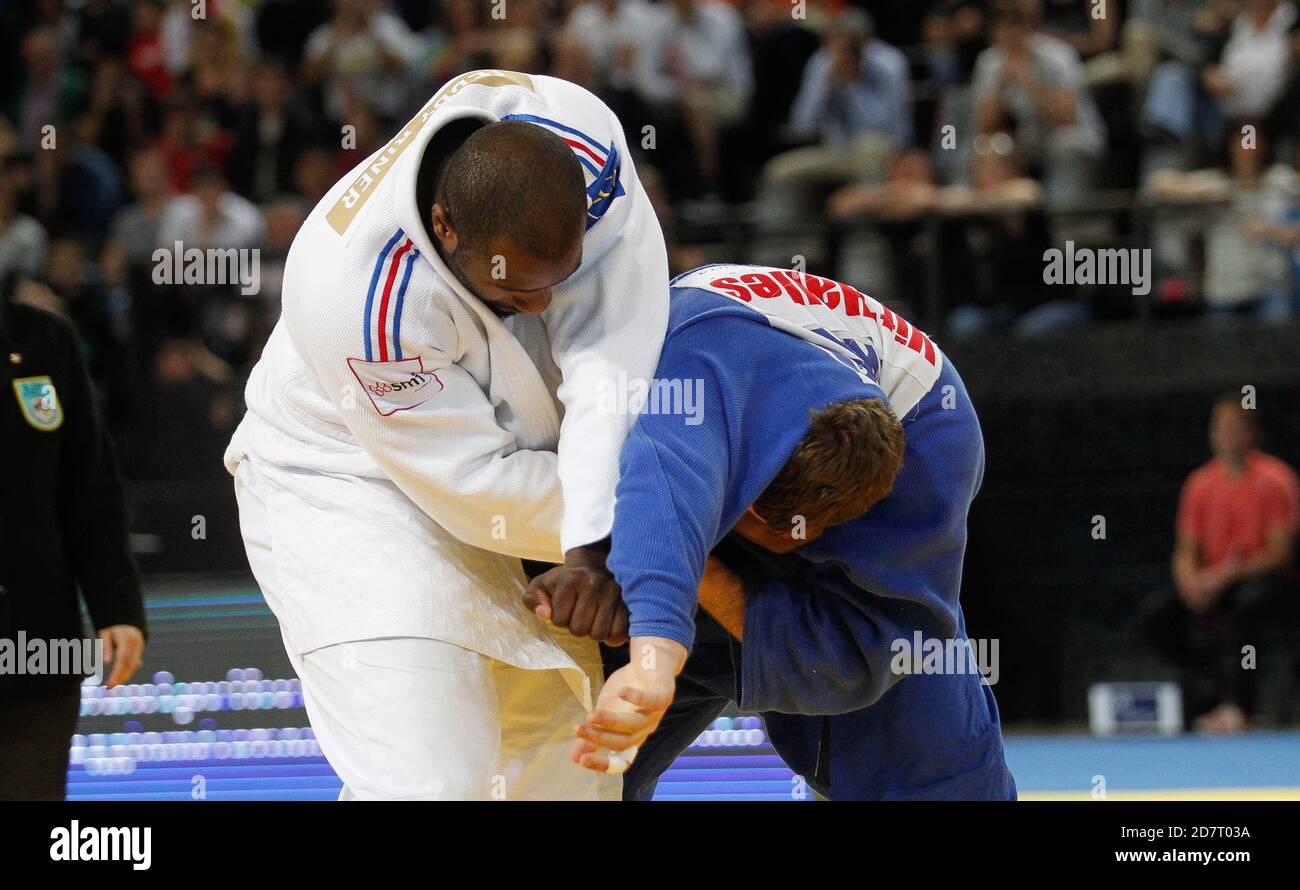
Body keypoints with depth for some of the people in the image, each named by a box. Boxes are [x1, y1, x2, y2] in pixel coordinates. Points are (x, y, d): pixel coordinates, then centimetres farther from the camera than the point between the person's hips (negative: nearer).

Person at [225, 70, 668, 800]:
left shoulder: (583, 142, -27)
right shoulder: (359, 294, -37)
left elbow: (610, 361, -32)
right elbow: (480, 488, -28)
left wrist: (593, 543, -43)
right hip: (348, 487, -6)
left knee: (569, 753, 13)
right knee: (433, 776, -19)